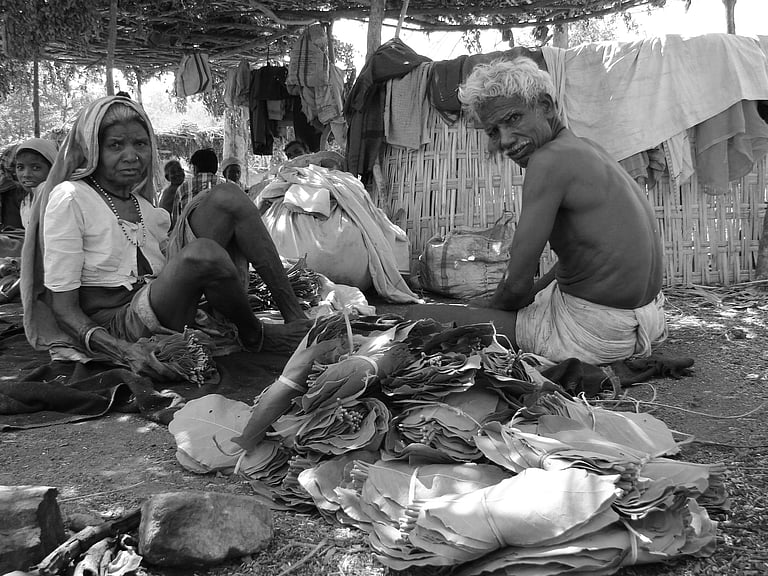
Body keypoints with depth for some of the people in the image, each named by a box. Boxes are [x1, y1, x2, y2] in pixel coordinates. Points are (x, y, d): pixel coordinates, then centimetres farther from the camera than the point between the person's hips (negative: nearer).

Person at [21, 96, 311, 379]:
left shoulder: (143, 204, 17)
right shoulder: (69, 198, -7)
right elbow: (64, 307, -12)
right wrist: (124, 350, -27)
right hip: (116, 323, -7)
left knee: (227, 197, -7)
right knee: (203, 253, -36)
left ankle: (297, 319, -10)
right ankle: (254, 335, -6)